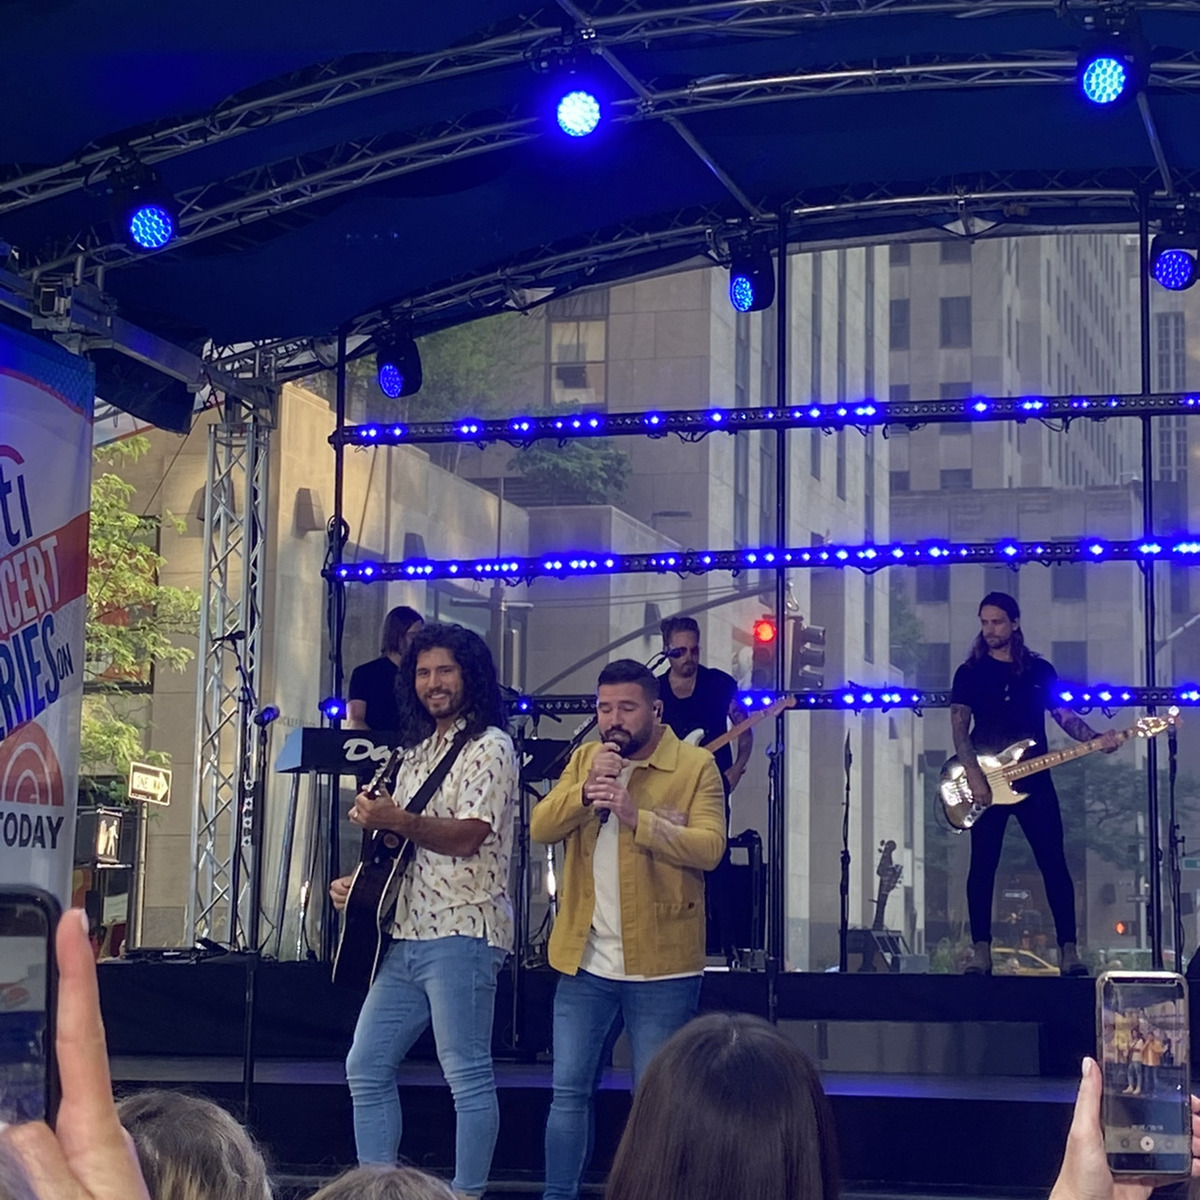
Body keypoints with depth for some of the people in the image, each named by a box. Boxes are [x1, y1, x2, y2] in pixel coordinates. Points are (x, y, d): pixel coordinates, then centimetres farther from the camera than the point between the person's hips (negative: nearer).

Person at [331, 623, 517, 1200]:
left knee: (466, 1075, -6)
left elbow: (468, 835, -18)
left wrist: (395, 821, -25)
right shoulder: (419, 750, 20)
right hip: (405, 934, 9)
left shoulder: (489, 747, -6)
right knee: (366, 1068, 8)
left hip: (460, 934, -9)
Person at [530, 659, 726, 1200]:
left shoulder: (696, 766, -5)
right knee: (568, 1091, 7)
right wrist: (585, 790, -16)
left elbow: (709, 847, -17)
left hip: (660, 965, -4)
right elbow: (539, 827, 1)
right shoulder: (585, 758, 10)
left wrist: (636, 816, -28)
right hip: (585, 959, 4)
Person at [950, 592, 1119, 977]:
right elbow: (959, 728, -4)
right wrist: (974, 776, -16)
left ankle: (1068, 948, 2)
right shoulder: (970, 672, 3)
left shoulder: (1040, 670, 9)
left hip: (1033, 781, 1)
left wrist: (1095, 739, -11)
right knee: (983, 866, -2)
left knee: (1054, 863, -2)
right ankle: (981, 950, 4)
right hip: (984, 783, -1)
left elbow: (1065, 716, 9)